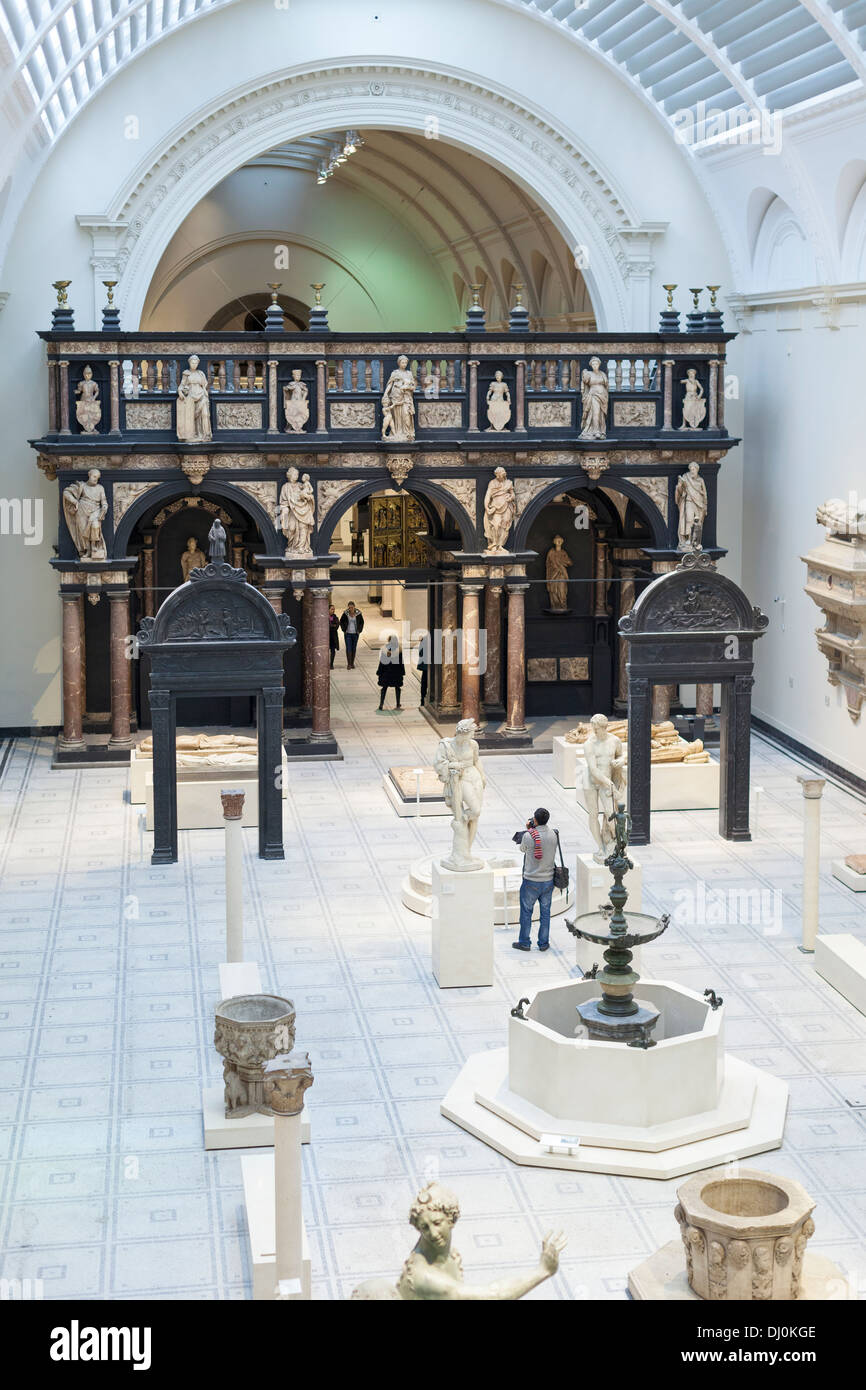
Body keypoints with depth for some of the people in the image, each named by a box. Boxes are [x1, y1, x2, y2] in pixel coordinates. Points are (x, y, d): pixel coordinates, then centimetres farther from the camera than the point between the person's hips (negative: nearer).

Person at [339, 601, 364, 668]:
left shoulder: (358, 613, -4)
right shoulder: (345, 613, -6)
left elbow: (362, 622, 11)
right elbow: (341, 622, 8)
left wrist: (359, 630, 2)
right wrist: (344, 630, 1)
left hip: (355, 634, 1)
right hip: (347, 633, -1)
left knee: (354, 648, 7)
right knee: (348, 648, -9)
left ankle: (352, 663, 17)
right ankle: (349, 664, -8)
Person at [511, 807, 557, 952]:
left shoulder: (528, 836, -19)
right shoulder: (553, 835, -5)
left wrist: (529, 829, 7)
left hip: (531, 881, -4)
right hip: (548, 880, 4)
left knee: (526, 912, 10)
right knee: (545, 913, 13)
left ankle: (524, 943, 17)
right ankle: (543, 943, 20)